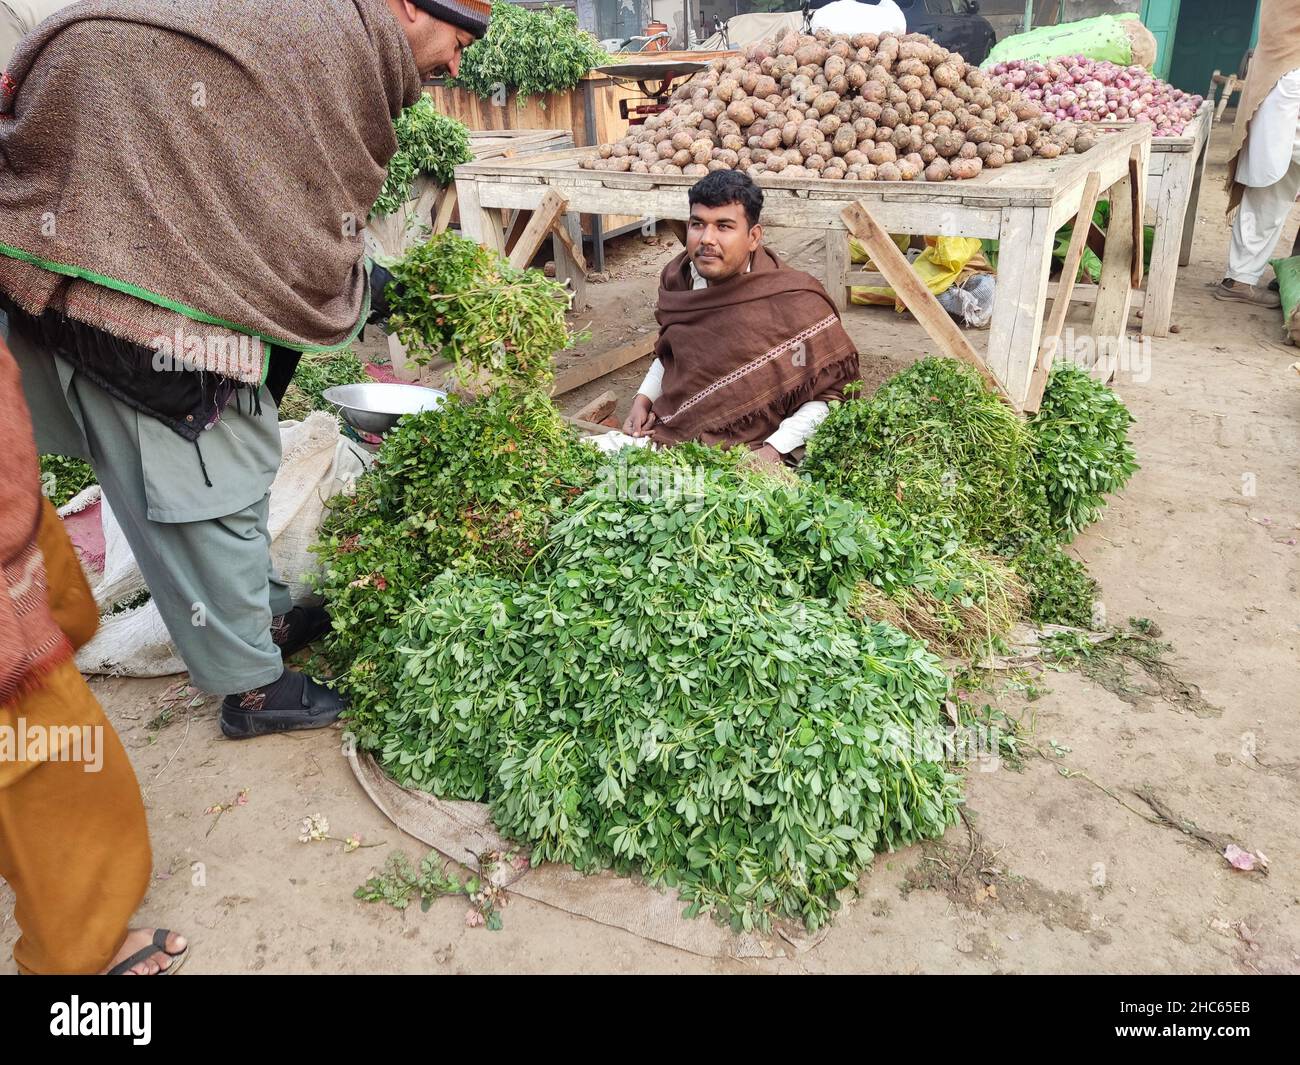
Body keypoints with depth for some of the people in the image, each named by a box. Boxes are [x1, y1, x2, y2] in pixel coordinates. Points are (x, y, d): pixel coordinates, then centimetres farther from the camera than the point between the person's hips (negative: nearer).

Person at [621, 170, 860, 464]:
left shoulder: (795, 304, -15)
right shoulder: (677, 279, 3)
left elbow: (831, 391, -9)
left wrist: (773, 451, -19)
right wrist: (644, 398, 6)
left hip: (749, 454, -5)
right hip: (666, 433, 5)